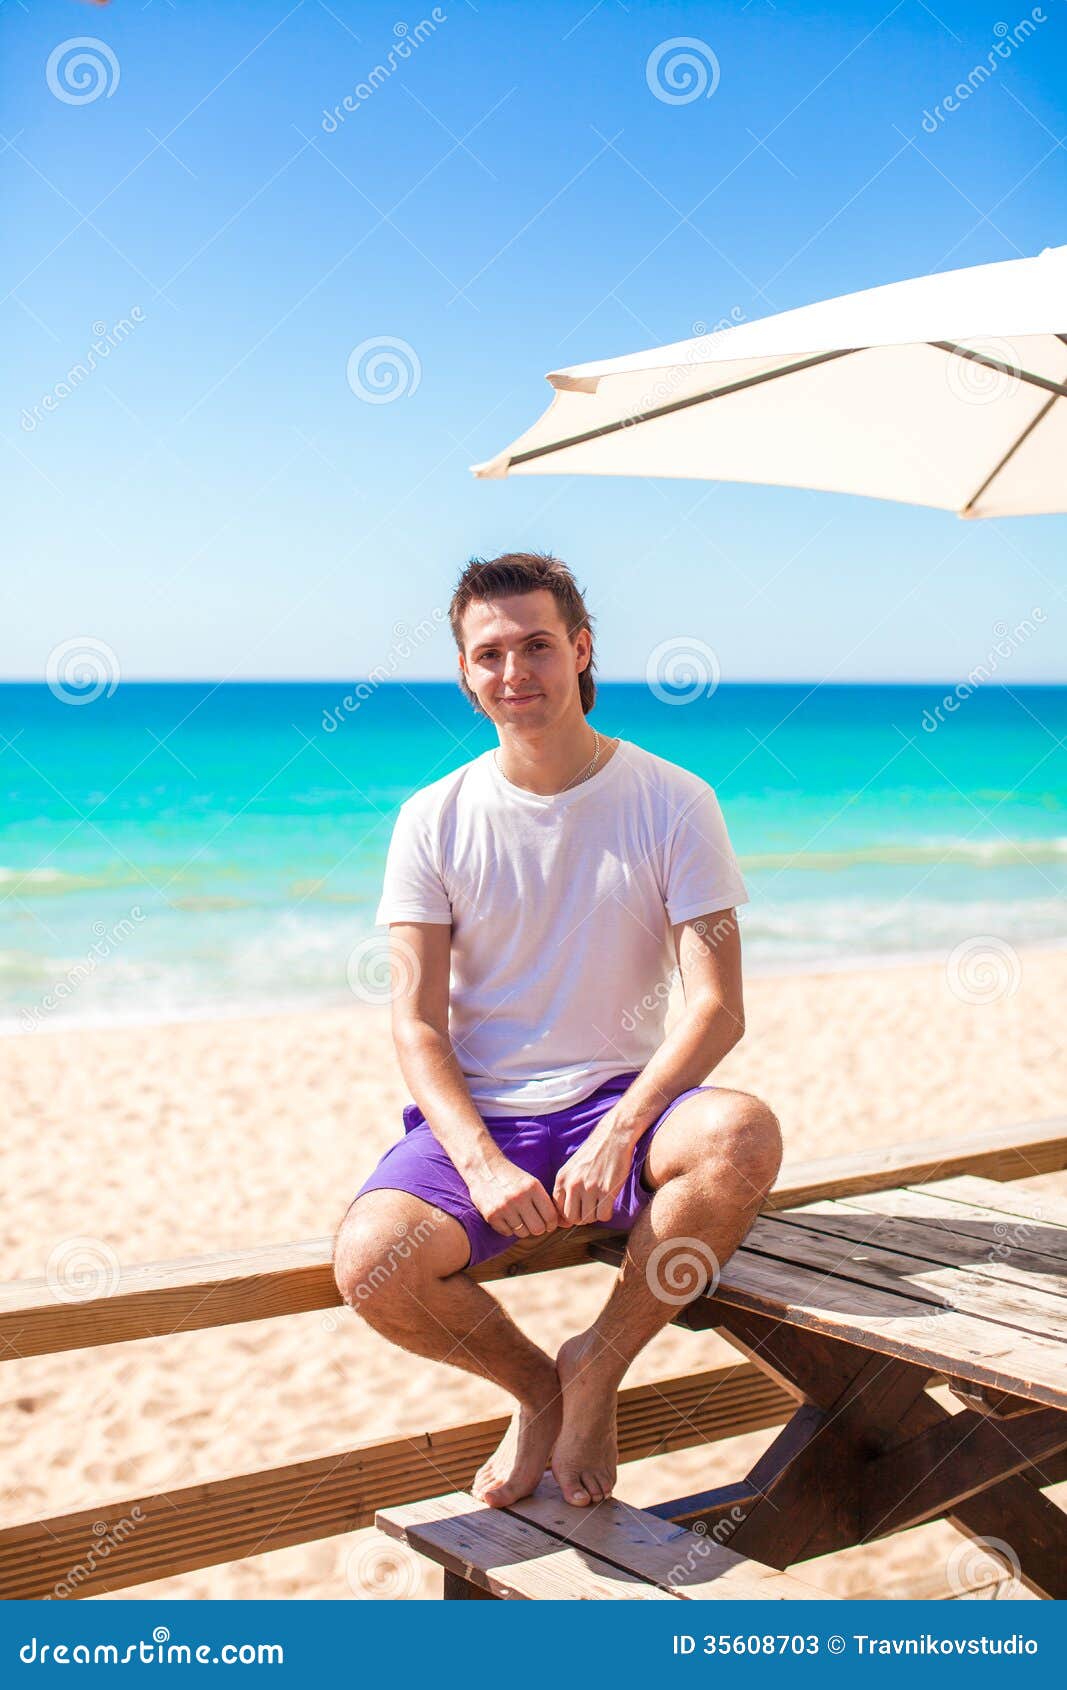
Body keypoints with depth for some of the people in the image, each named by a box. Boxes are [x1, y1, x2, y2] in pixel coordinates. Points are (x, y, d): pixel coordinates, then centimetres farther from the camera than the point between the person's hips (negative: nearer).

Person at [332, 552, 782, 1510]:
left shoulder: (673, 803, -2)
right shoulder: (435, 820, 1)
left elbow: (719, 1006, -9)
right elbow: (417, 1026, -3)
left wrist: (619, 1134, -25)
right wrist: (481, 1162, -21)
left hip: (620, 1102, 0)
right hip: (476, 1116, 1)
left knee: (745, 1133, -33)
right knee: (371, 1265, -28)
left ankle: (597, 1367, -7)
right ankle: (538, 1386, 6)